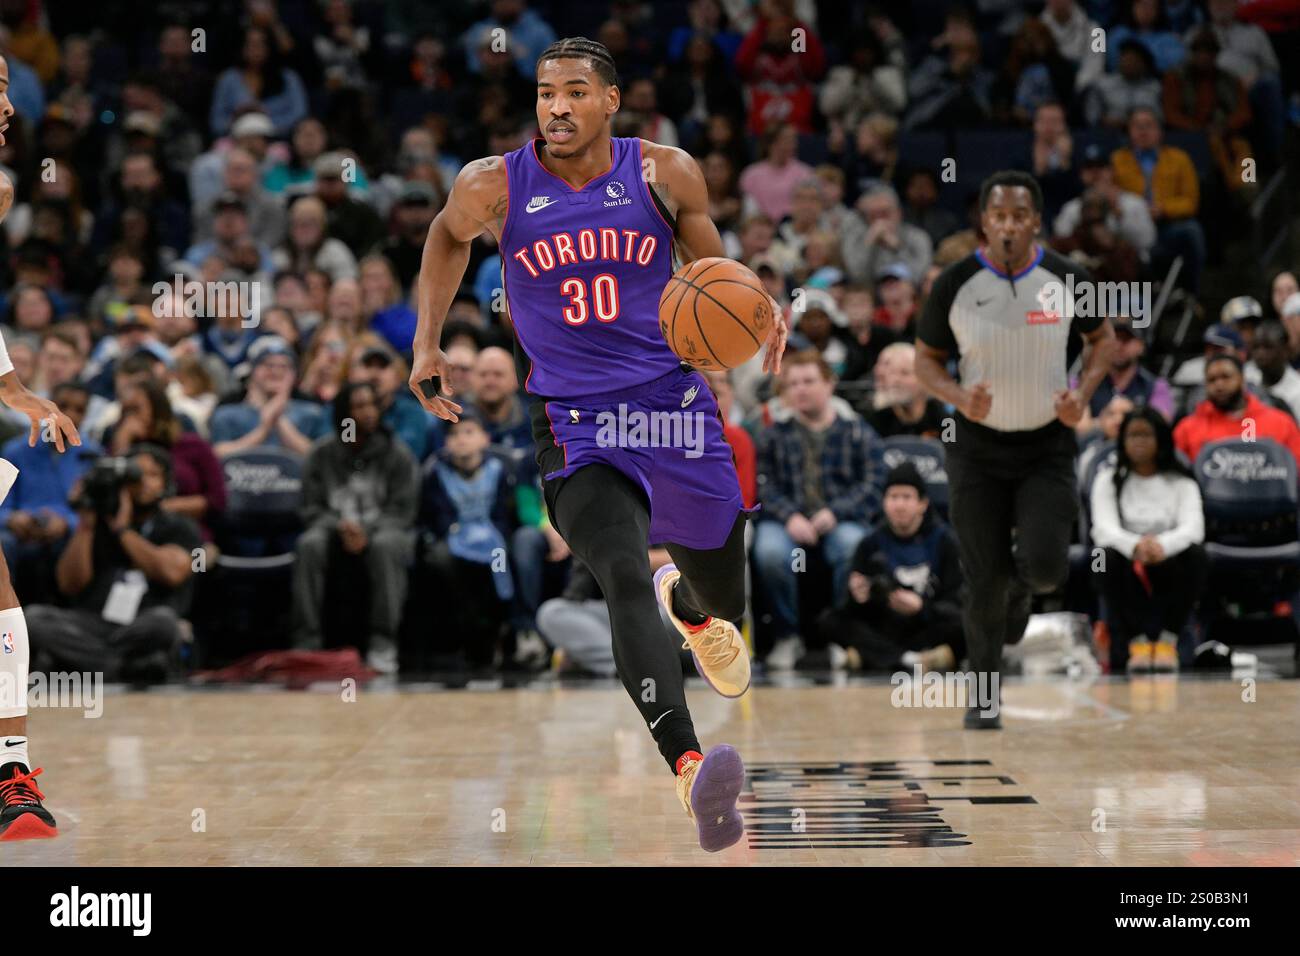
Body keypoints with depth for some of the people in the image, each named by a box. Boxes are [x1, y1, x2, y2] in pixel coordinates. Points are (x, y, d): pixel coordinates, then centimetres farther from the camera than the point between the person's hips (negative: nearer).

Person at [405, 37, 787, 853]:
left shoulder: (666, 175, -2)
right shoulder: (495, 187, -4)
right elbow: (448, 238, 19)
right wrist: (429, 341, 12)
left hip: (676, 407, 2)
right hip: (576, 422, -2)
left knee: (724, 608, 18)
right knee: (624, 580, -29)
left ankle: (689, 604, 60)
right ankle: (690, 771, -42)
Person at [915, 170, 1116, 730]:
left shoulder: (1068, 280, -7)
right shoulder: (955, 285, -10)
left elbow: (1103, 338, 9)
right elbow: (926, 359, 1)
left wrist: (1083, 393, -9)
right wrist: (959, 397, -19)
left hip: (1048, 447, 0)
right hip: (978, 448, 0)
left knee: (1044, 568, -15)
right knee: (986, 581, 0)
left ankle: (1021, 583, 25)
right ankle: (985, 692, 22)